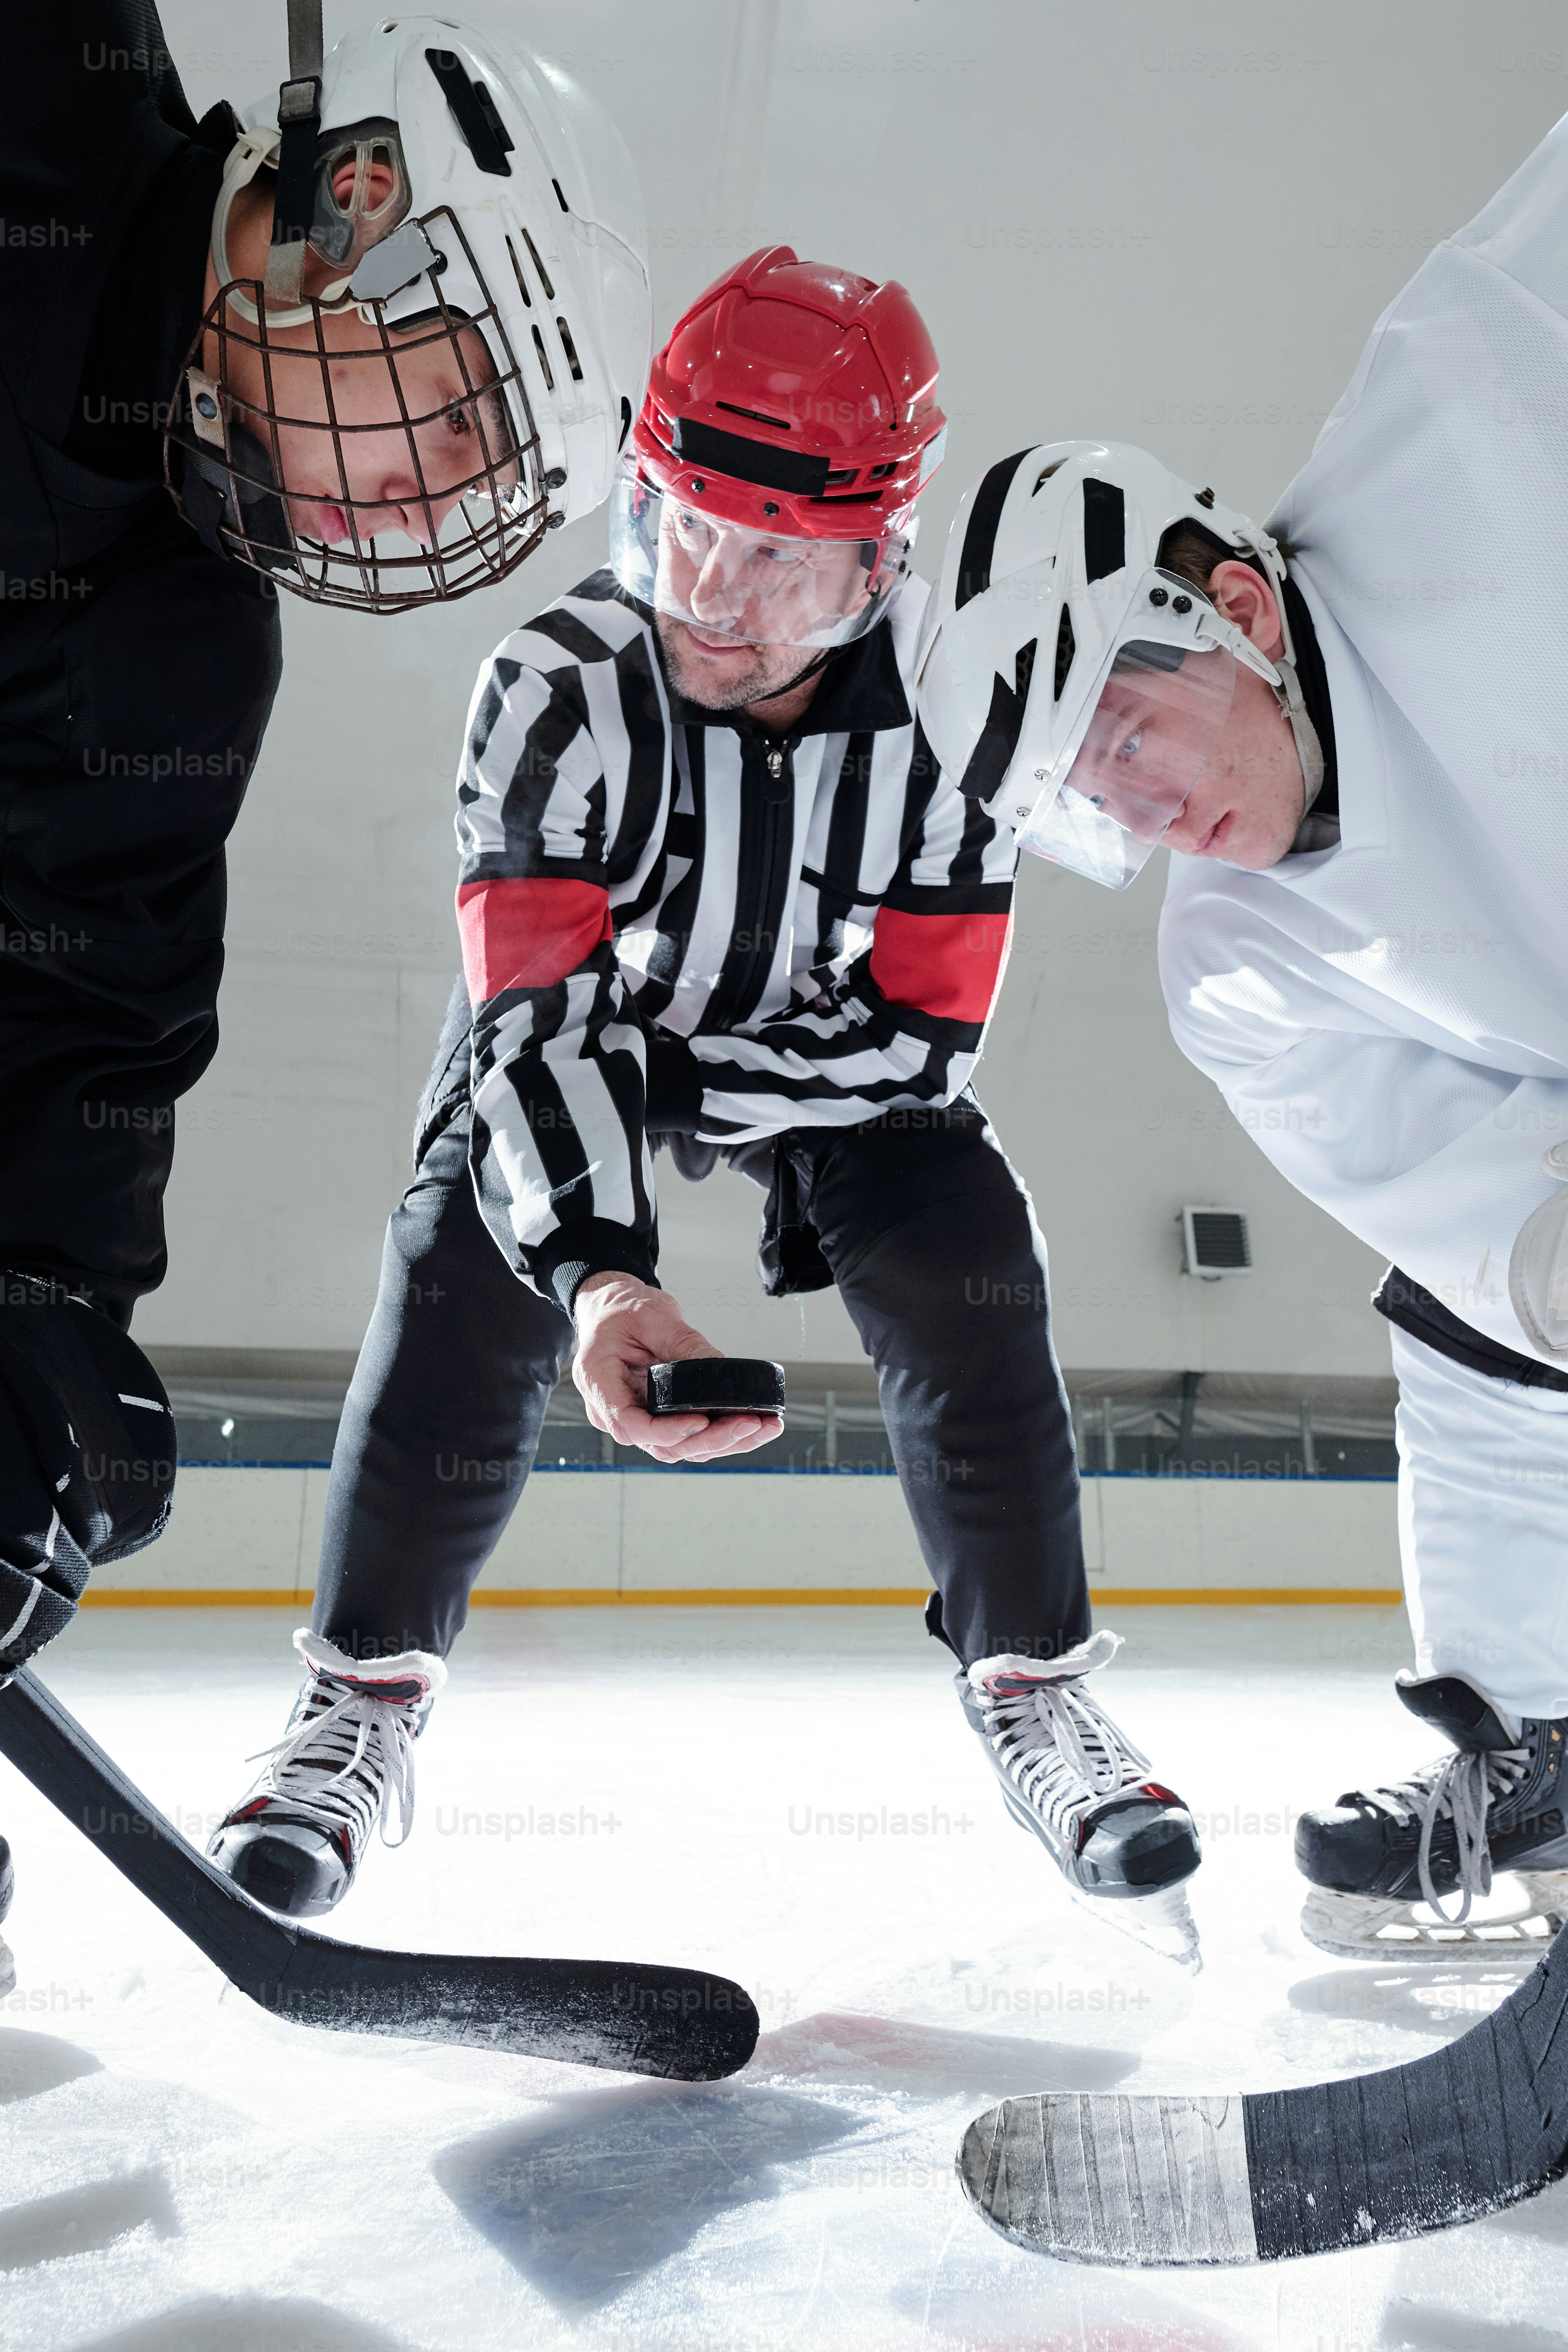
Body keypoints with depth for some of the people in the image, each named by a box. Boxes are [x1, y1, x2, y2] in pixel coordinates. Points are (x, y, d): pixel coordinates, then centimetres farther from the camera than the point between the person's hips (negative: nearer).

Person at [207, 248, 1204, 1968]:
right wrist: (599, 1270, -52)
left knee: (965, 1268, -20)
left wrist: (674, 1087, -26)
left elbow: (927, 1035, -22)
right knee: (467, 1267, -22)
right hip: (585, 1017, 0)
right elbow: (539, 1016, -37)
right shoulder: (559, 690, -31)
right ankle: (361, 1709, -4)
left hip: (826, 1046, 1)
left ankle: (1032, 1690, 0)